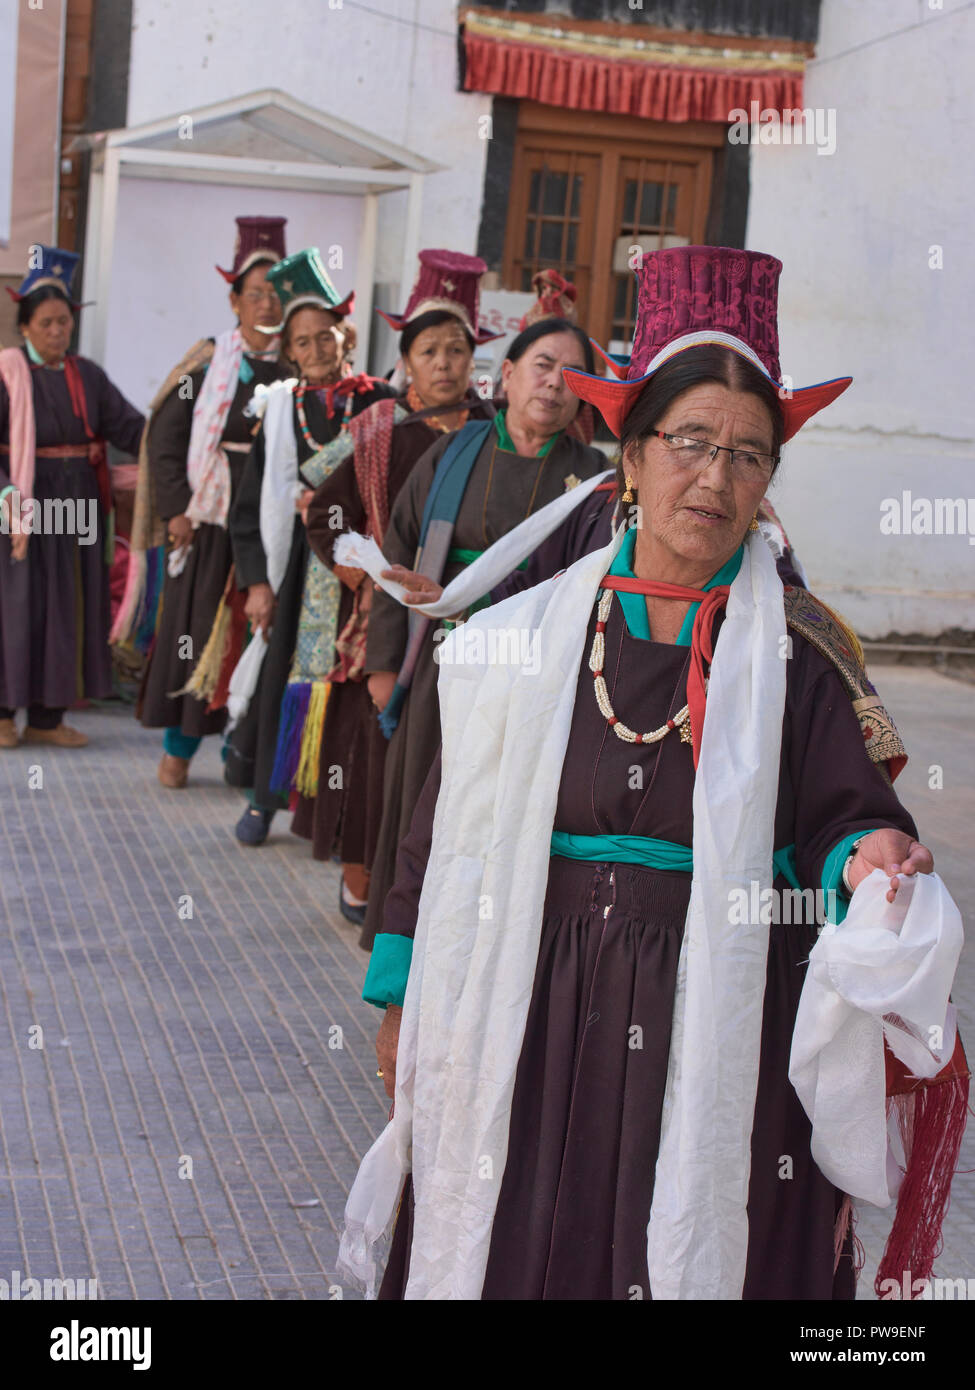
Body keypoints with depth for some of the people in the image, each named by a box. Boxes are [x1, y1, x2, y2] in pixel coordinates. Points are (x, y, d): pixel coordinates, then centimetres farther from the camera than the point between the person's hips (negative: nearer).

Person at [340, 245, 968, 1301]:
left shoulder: (801, 653, -1)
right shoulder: (526, 638, 3)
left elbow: (847, 819, -2)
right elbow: (450, 826, 7)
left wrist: (867, 862, -26)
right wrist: (403, 1001, 9)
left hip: (725, 1036, -1)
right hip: (532, 1017, 2)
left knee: (696, 1257, 6)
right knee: (517, 1255, 8)